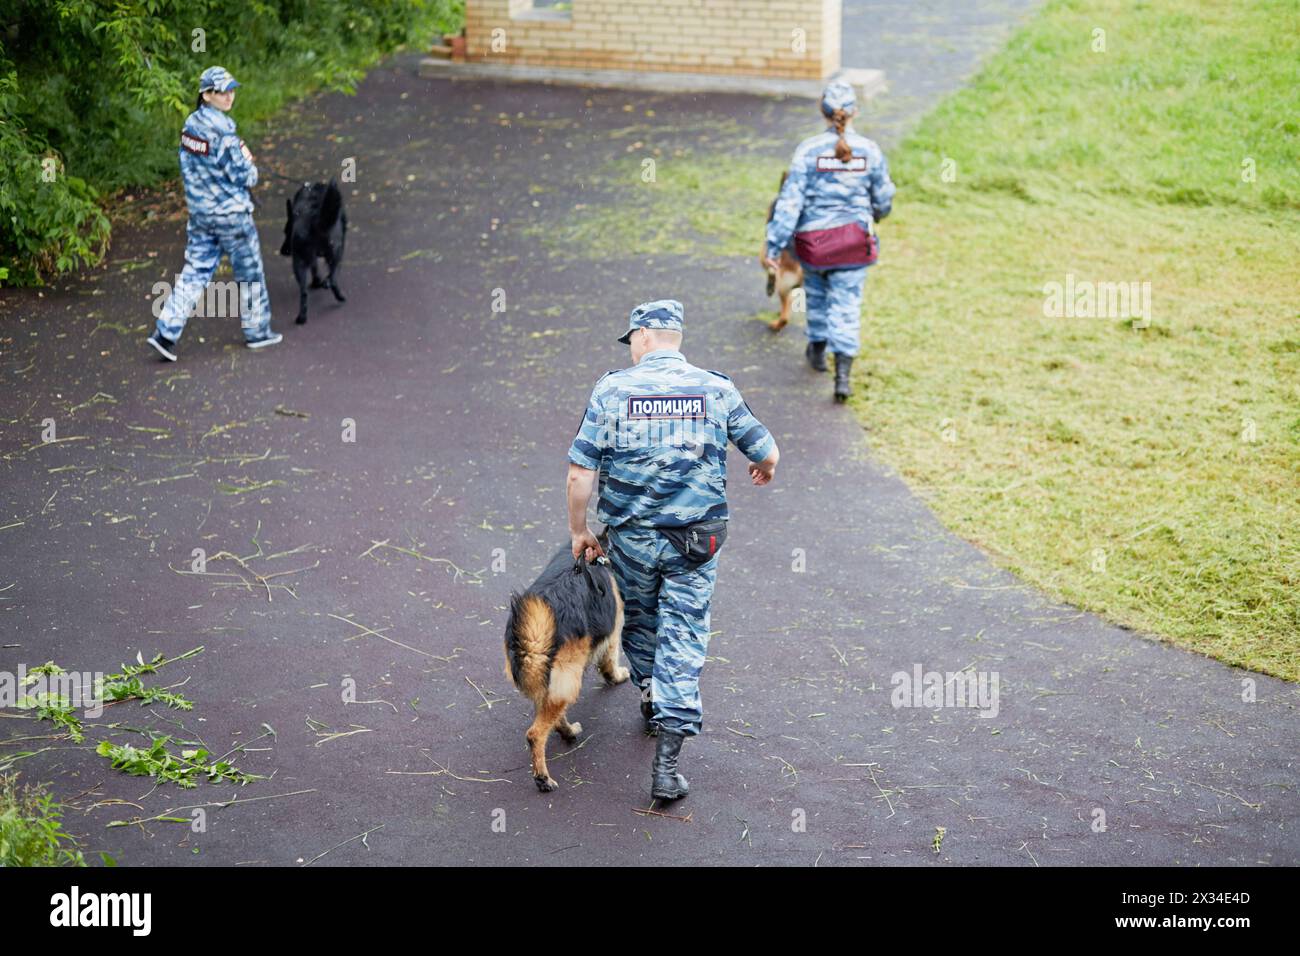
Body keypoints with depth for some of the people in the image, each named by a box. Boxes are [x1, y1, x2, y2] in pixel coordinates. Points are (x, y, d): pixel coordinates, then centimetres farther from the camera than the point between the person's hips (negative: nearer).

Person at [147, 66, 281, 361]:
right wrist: (251, 167, 5)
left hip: (199, 212, 7)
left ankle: (166, 332, 2)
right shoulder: (223, 134, -22)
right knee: (249, 272, 12)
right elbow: (245, 177, -19)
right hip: (231, 214, -7)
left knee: (194, 273, 10)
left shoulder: (190, 124, 3)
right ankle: (257, 331, 25)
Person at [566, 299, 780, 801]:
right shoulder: (716, 389, -4)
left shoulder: (612, 389, -7)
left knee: (639, 619, 26)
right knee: (682, 640, 4)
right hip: (696, 541, 0)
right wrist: (764, 468, 28)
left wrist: (579, 531, 5)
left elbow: (580, 473, -9)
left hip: (631, 537, 0)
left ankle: (651, 698, 48)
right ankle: (666, 765, -1)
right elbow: (767, 452, 3)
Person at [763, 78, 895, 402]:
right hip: (855, 239, 0)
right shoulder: (869, 150, -7)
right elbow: (883, 199, 6)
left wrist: (773, 246, -11)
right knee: (846, 304, 3)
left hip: (814, 239, 0)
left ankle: (817, 348, 43)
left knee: (817, 293, 25)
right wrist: (878, 215, 30)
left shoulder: (809, 150, -13)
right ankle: (842, 373, -9)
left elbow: (790, 201, -14)